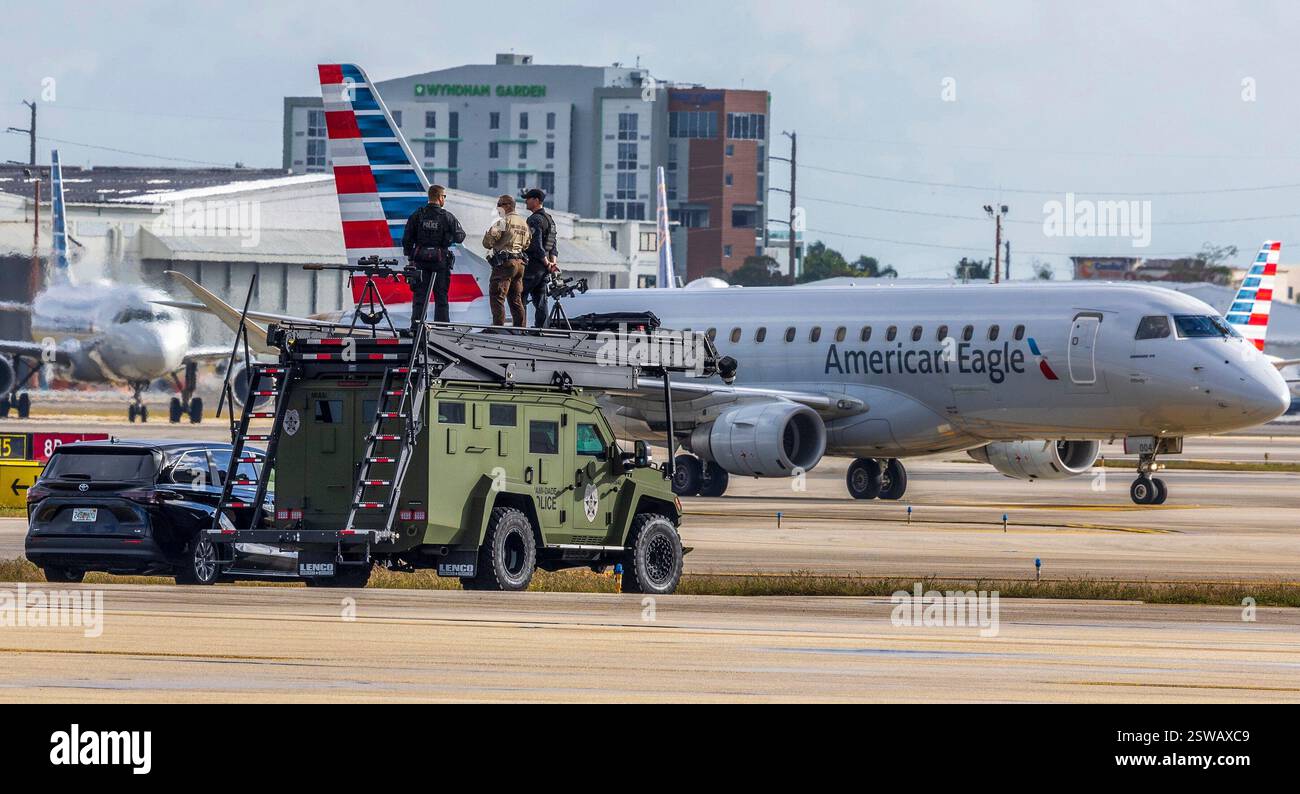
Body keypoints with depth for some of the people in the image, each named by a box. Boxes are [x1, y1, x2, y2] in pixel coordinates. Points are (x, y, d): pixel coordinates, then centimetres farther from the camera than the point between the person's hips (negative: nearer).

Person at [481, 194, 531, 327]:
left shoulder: (503, 222, -10)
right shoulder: (524, 224, 15)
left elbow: (487, 242, -10)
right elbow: (526, 245, 22)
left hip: (504, 263, -8)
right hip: (520, 263, 8)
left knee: (497, 297, -8)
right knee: (516, 300, 12)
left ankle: (498, 326, -15)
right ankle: (520, 328, 12)